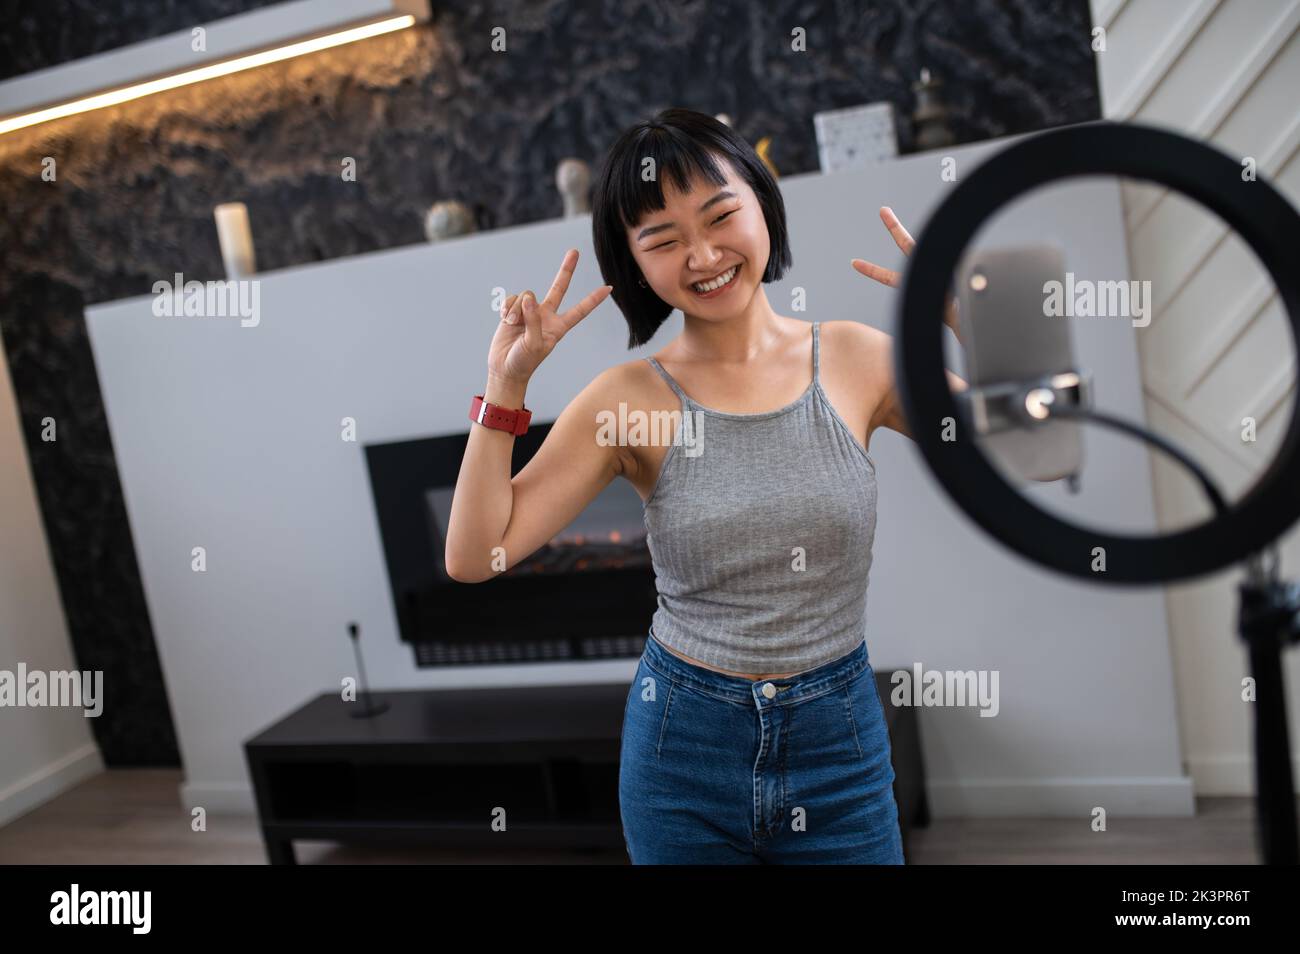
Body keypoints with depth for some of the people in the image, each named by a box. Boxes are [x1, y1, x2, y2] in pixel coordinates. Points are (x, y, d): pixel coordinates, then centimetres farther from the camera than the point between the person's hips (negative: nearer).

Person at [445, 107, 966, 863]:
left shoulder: (858, 359, -5)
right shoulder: (630, 398, -9)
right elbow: (475, 557, -13)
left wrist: (965, 323, -11)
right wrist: (507, 383, -18)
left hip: (843, 742, 1)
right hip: (683, 745, -1)